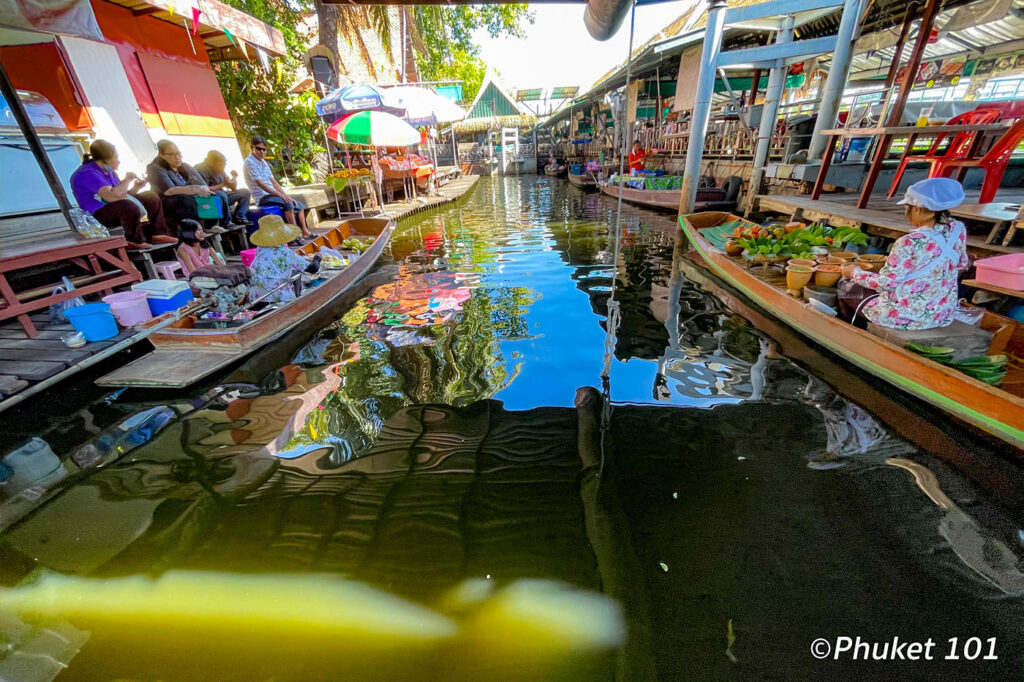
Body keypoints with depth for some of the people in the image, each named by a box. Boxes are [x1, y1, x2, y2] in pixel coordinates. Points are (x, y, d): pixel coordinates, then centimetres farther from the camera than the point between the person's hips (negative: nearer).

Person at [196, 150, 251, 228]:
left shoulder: (220, 171, 9)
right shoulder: (200, 169, -12)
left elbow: (234, 189, 13)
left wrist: (234, 177, -6)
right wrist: (222, 185, -18)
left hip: (222, 198, 8)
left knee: (245, 192, 1)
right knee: (221, 194, -38)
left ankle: (238, 217, -14)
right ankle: (226, 222, -26)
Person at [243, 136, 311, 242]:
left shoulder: (264, 162, 17)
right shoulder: (250, 162, -8)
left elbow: (274, 182, 14)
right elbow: (260, 184, -17)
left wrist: (286, 195, 1)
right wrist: (280, 194, -23)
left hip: (272, 195, 9)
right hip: (262, 197, -9)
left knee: (299, 205, 0)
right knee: (288, 204, -31)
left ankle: (305, 232, -3)